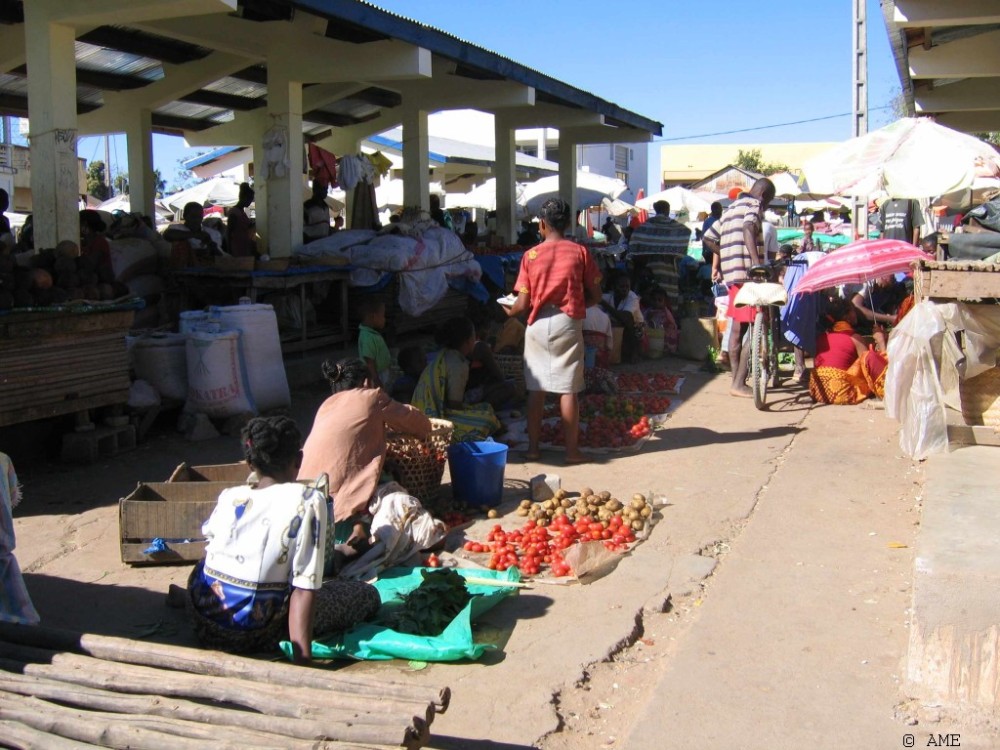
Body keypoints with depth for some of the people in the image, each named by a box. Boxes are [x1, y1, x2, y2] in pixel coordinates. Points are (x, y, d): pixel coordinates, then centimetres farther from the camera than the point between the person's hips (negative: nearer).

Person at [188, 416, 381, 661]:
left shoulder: (228, 497, -1)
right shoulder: (308, 501, -16)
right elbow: (304, 588, -21)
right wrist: (302, 659, -22)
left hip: (204, 625, 7)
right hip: (253, 633, -7)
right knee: (367, 595, -1)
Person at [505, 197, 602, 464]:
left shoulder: (531, 255, -2)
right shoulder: (580, 252, -2)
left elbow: (523, 303, -4)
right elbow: (595, 296, 0)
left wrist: (509, 311, 17)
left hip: (538, 323, 1)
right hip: (568, 323, -1)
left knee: (536, 389, 9)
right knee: (568, 390, 3)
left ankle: (533, 447, 14)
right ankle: (572, 450, 7)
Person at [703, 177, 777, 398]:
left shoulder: (732, 208, 23)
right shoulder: (754, 205, -4)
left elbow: (709, 237, 24)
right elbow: (748, 227, -25)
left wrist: (717, 263, 34)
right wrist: (756, 261, -37)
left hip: (732, 275, 9)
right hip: (748, 273, -9)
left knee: (737, 328, 15)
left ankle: (736, 380, 21)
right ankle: (739, 383, -11)